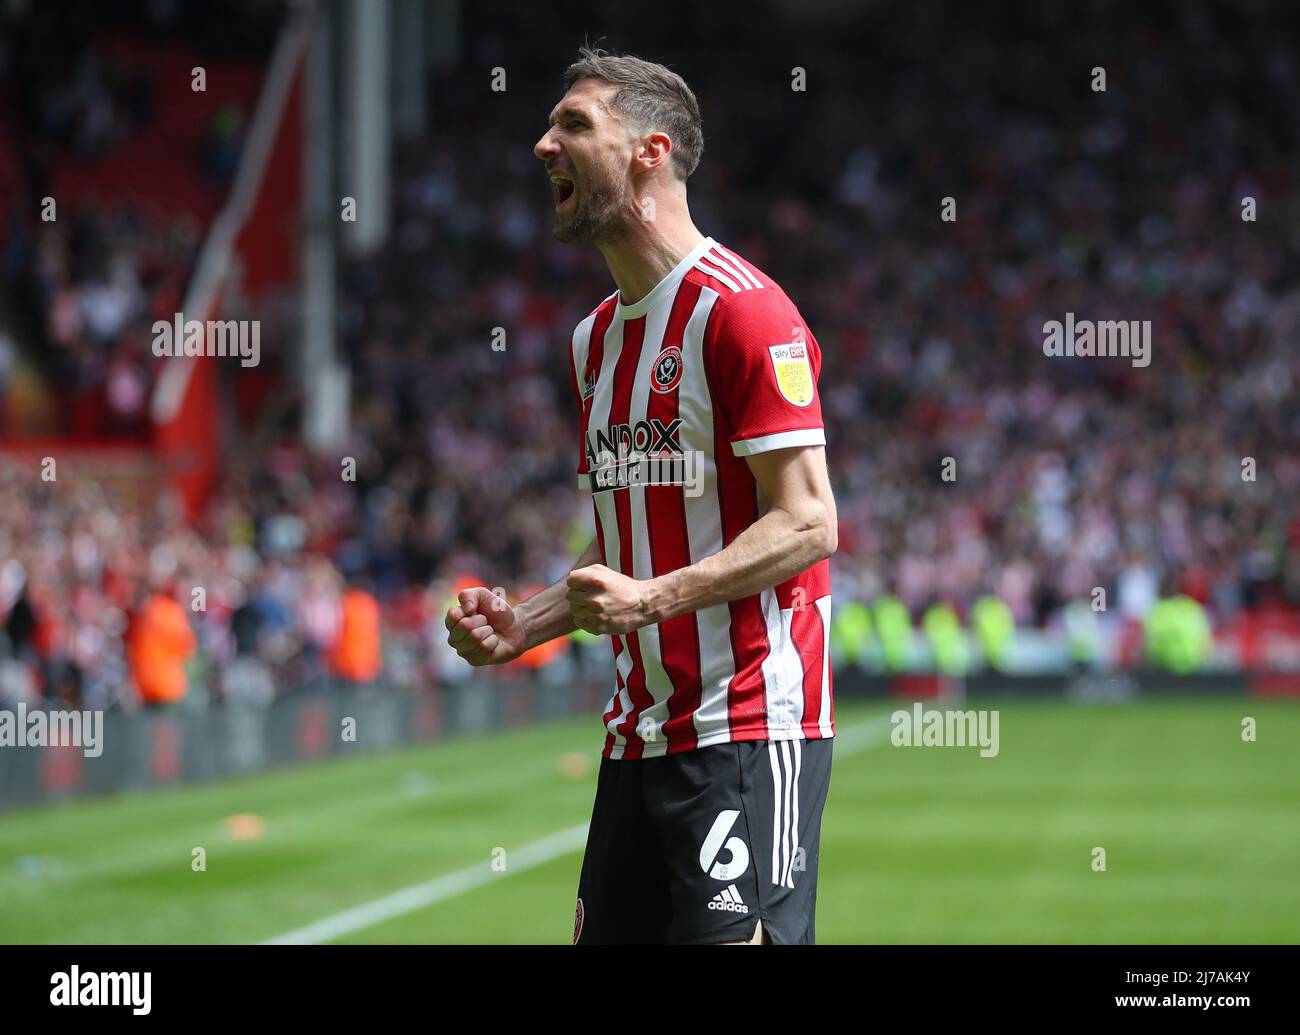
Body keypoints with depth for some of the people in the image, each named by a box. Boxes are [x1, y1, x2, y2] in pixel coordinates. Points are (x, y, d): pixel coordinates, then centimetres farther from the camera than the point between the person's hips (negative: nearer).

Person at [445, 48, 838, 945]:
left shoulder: (741, 309, -11)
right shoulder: (597, 338, 17)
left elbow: (808, 524, -16)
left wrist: (655, 598, -24)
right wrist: (521, 627, 9)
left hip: (749, 731, -8)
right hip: (638, 730, 8)